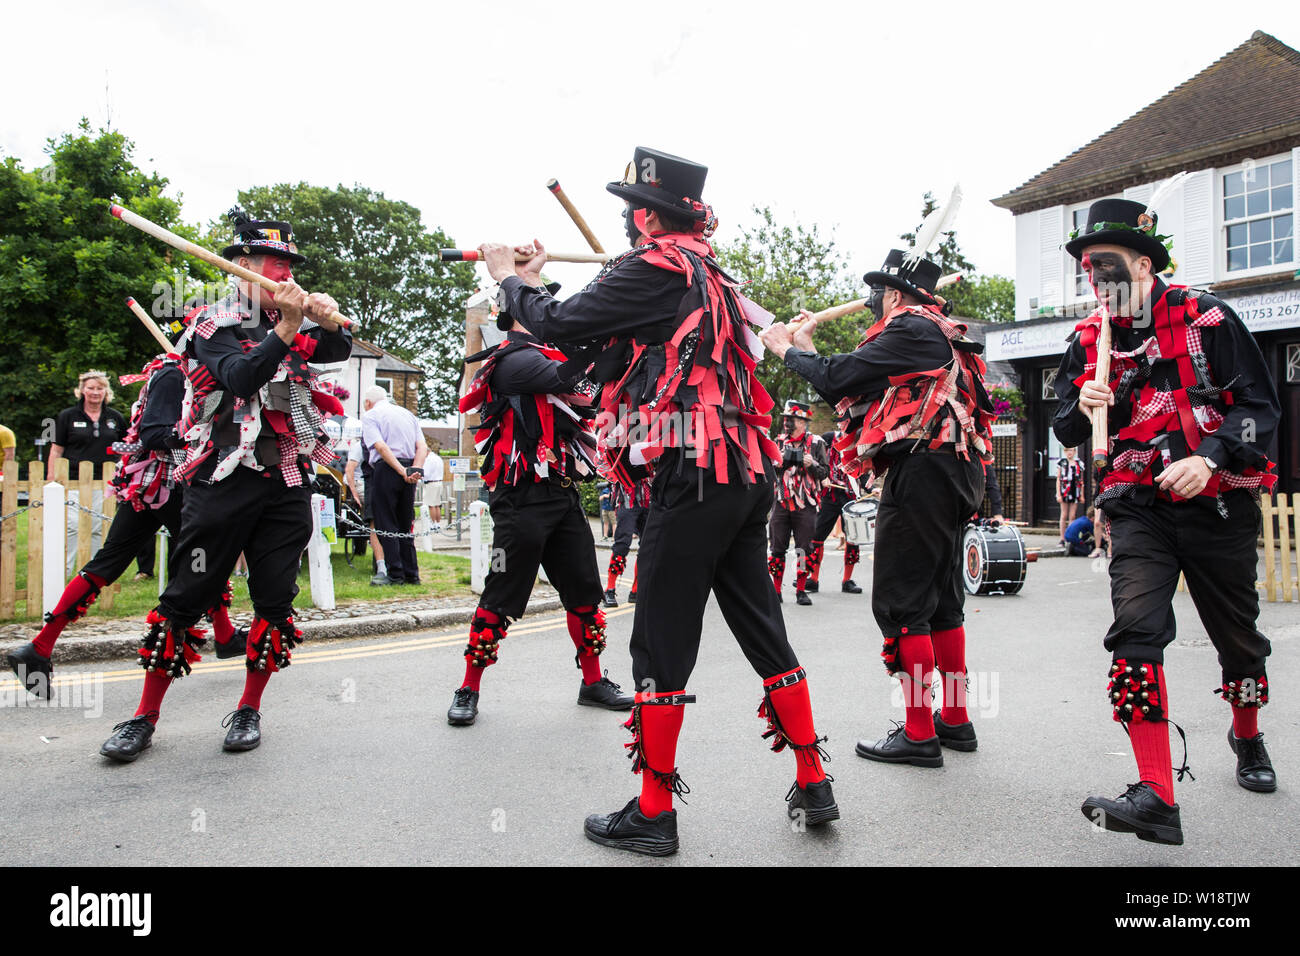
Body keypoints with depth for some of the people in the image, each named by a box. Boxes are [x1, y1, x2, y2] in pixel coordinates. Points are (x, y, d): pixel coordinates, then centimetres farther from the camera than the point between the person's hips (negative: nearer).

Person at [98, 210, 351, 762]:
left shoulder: (296, 325, 16)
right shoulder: (213, 323, 2)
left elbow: (339, 350, -2)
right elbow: (240, 378, -16)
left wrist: (327, 319, -23)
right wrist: (284, 331, -29)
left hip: (287, 483, 4)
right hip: (224, 482, -4)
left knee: (274, 601, 4)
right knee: (187, 596, -1)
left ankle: (249, 711, 17)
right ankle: (145, 718, 11)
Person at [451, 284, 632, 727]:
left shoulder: (543, 357, 21)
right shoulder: (514, 360, -9)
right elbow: (566, 378, -24)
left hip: (563, 495, 9)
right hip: (524, 498, -9)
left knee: (585, 591, 10)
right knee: (502, 596, -2)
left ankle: (593, 682, 22)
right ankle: (469, 689, 13)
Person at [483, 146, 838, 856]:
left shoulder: (656, 266, -8)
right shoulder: (706, 268, 19)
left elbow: (559, 325, -8)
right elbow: (607, 336, 23)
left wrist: (511, 279, 11)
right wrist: (539, 286, 25)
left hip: (692, 477, -9)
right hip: (746, 477, 9)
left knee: (662, 646, 0)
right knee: (763, 632, 14)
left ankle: (653, 814, 11)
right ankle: (812, 785, 24)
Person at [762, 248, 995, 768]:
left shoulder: (912, 328, -8)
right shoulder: (936, 335, 23)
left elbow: (838, 378, -13)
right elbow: (851, 389, 18)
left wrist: (787, 350, 3)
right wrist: (807, 346, 20)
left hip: (924, 471, -10)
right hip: (953, 474, 10)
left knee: (900, 602, -6)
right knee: (940, 598, 15)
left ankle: (919, 732, -1)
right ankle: (955, 719, 23)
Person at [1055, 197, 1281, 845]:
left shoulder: (1205, 317, -3)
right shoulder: (1088, 341, 6)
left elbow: (1259, 404, -5)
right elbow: (1065, 430, 11)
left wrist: (1209, 457, -21)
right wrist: (1084, 407, -12)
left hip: (1217, 503, -1)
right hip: (1139, 508, 1)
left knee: (1237, 636, 13)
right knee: (1135, 631, -17)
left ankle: (1247, 737, 45)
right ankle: (1156, 797, -16)